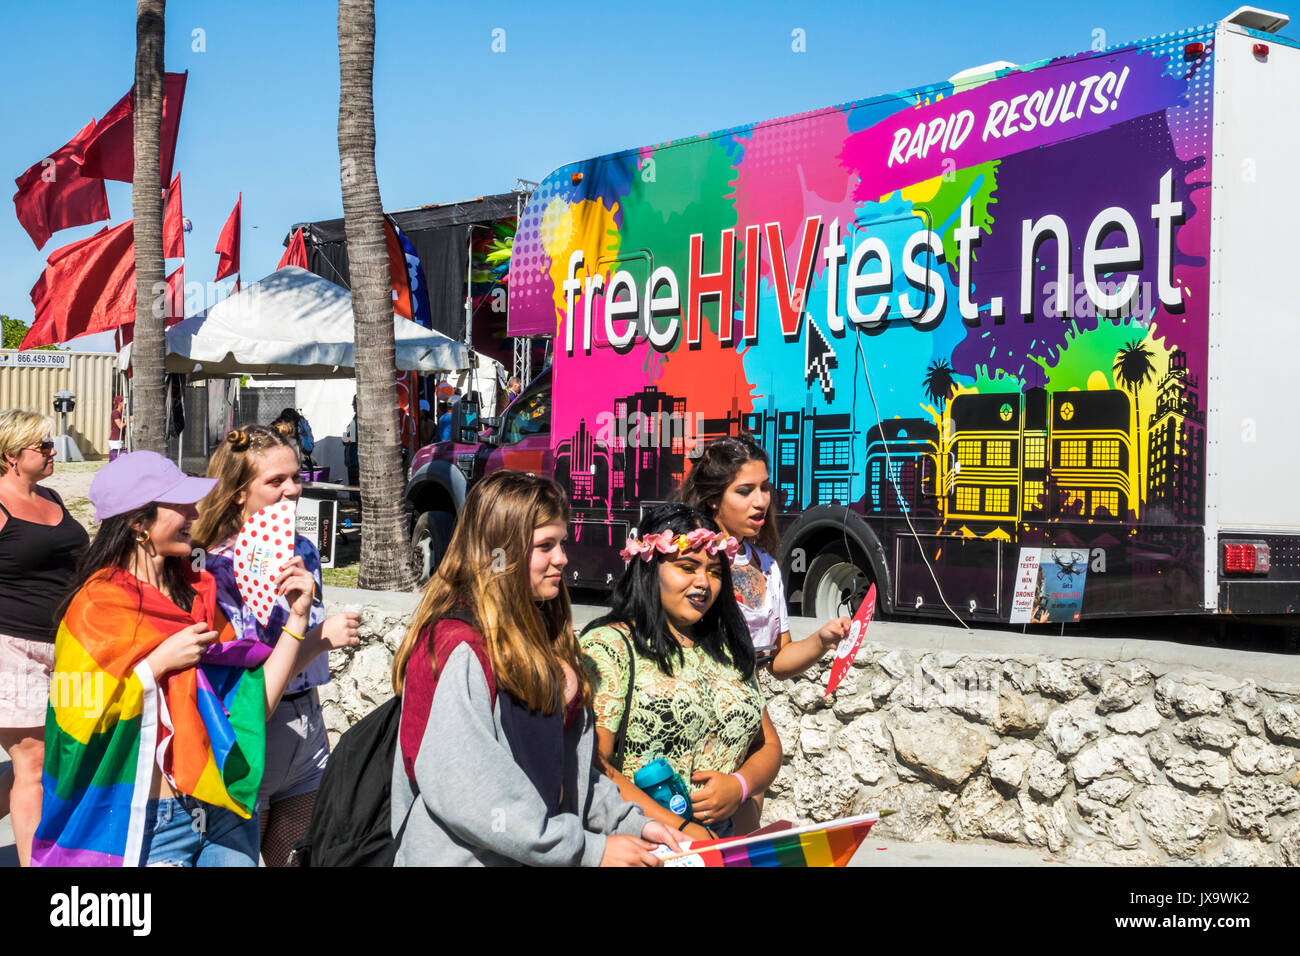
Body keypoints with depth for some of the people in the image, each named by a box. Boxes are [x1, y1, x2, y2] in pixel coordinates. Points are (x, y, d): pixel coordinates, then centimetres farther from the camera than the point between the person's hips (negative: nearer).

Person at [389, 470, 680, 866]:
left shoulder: (540, 635, 9)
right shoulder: (458, 653, -19)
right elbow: (465, 797, -25)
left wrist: (628, 822, 0)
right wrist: (591, 850, -22)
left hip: (544, 854, 8)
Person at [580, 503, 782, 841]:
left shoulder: (727, 649, 17)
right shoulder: (608, 646, -4)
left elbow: (768, 746, 21)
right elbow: (590, 763, -13)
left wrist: (739, 786, -1)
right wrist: (680, 828, -17)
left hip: (732, 836, 6)